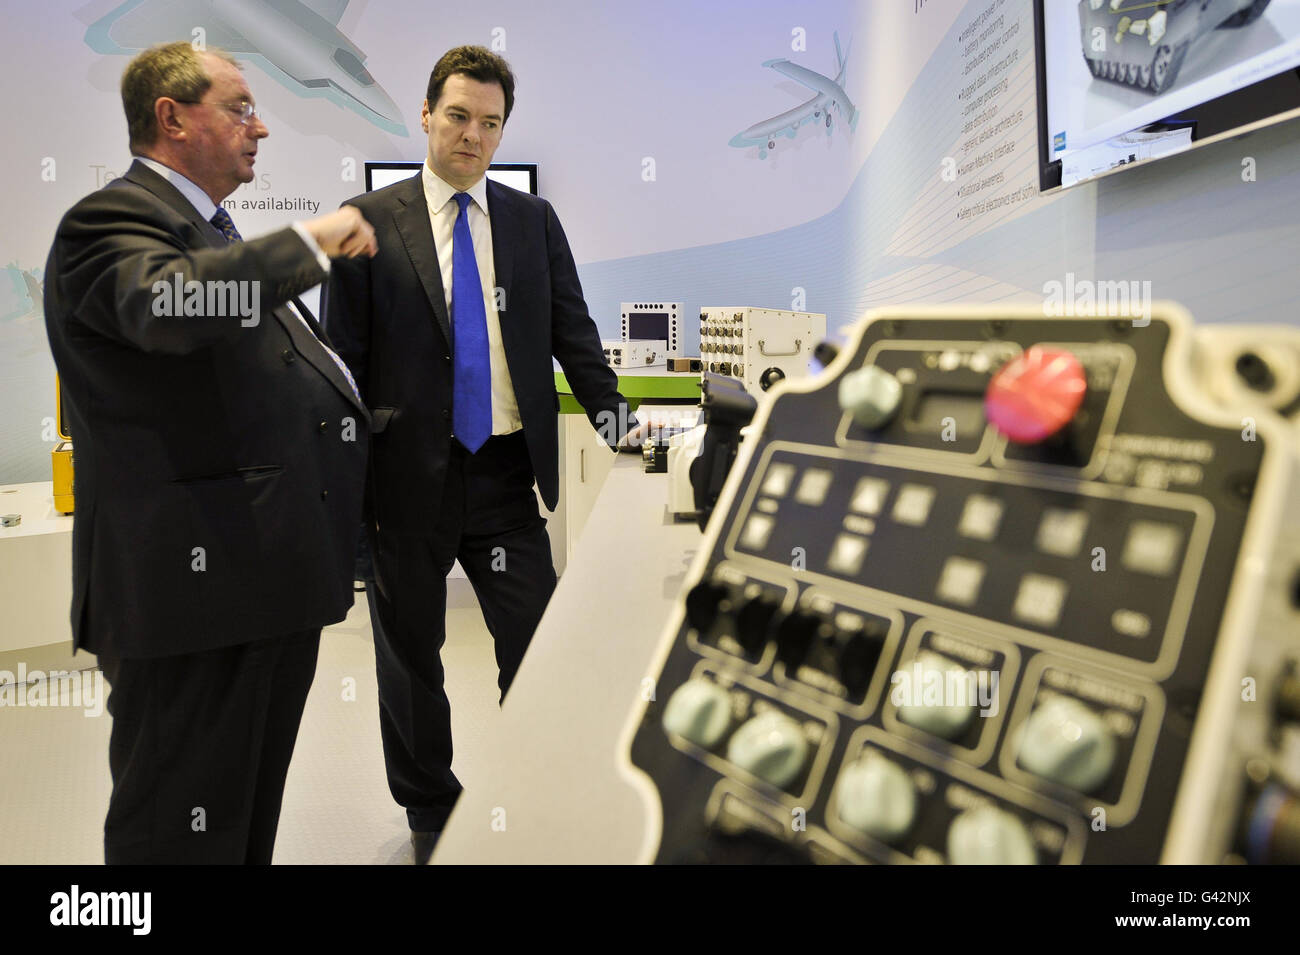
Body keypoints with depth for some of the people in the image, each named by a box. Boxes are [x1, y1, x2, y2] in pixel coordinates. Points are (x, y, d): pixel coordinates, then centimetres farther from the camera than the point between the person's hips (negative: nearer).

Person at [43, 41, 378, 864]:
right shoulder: (110, 221, -9)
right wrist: (310, 241, -23)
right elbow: (166, 302, -33)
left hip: (272, 573, 10)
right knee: (184, 826, 1)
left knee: (253, 815, 19)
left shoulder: (213, 232, 23)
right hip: (198, 578, -10)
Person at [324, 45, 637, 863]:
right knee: (412, 651, 12)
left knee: (537, 642, 5)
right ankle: (430, 811, 33)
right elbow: (345, 352, -1)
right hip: (408, 473, -1)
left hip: (508, 469, 2)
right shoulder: (371, 221, 0)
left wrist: (607, 407, -7)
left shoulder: (534, 220, 9)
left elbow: (571, 327, 9)